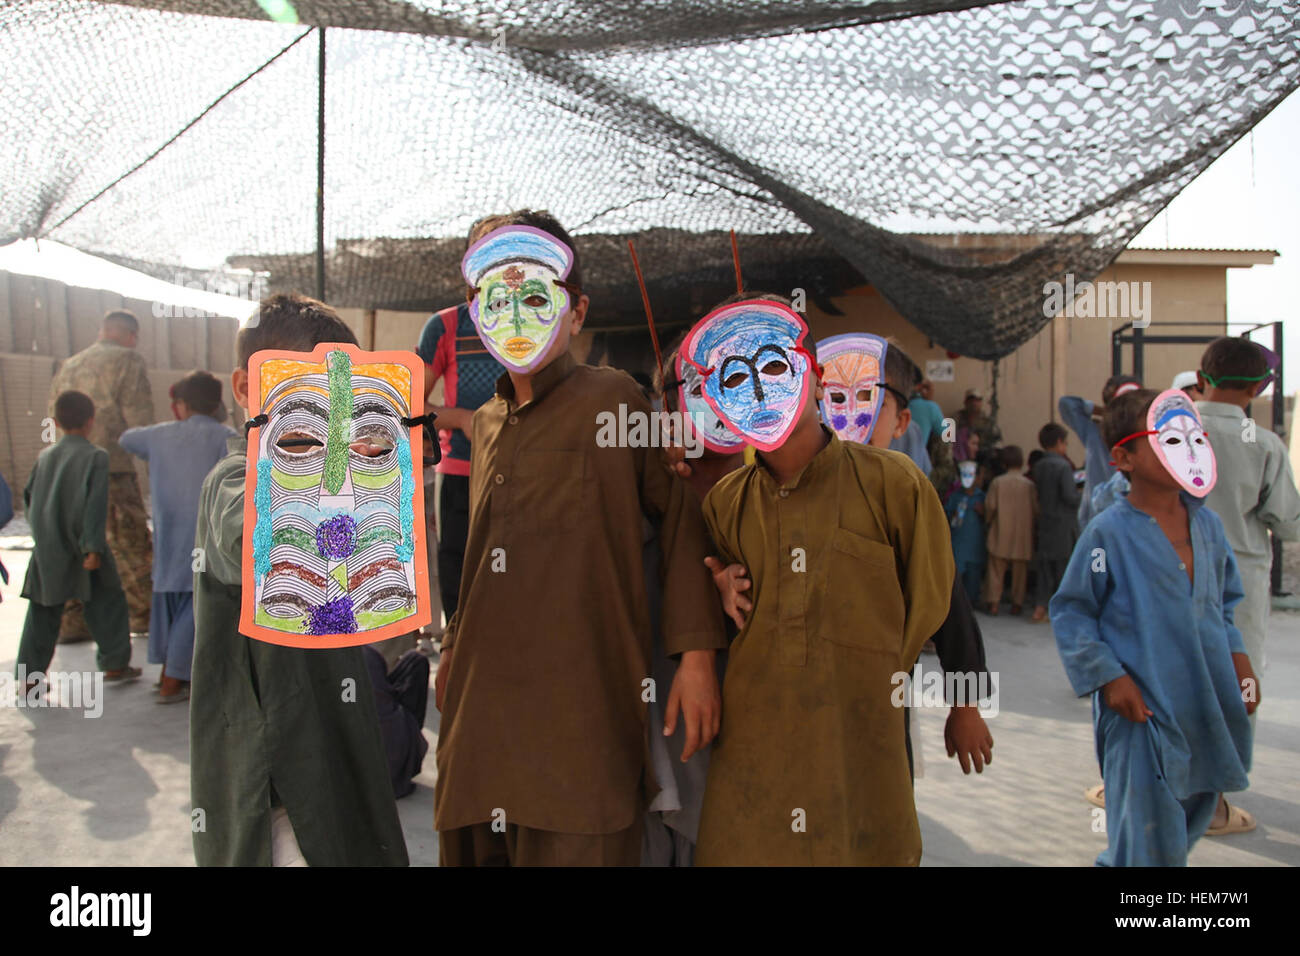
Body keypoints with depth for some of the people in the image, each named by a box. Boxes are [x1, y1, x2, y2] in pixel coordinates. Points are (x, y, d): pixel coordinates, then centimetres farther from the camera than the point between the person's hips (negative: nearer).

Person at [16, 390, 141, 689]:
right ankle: (115, 664, 16)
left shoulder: (45, 456, 8)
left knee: (43, 611, 10)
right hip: (81, 549, -5)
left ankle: (30, 676, 11)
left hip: (47, 550, 5)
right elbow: (95, 505, -17)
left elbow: (28, 498, 14)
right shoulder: (95, 456, -10)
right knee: (107, 602, 9)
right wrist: (93, 547, -17)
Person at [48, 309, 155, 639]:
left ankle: (71, 622, 16)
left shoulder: (68, 366, 18)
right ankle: (144, 615, 10)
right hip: (111, 467, -6)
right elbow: (139, 417, -10)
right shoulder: (129, 360, -2)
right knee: (131, 546, 4)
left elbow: (54, 417, 16)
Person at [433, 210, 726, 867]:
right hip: (481, 702, 6)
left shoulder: (614, 402, -4)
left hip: (582, 708, -6)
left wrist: (695, 653, -10)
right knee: (477, 847, 14)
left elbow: (684, 515, -4)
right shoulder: (486, 424, 16)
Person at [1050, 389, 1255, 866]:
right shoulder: (1109, 532, -13)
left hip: (1206, 708, 7)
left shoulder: (1207, 523, 5)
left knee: (1190, 824, 19)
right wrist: (1108, 677, -14)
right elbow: (1070, 611, -8)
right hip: (1141, 708, -6)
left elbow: (1225, 601, 18)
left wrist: (1238, 658, 6)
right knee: (1150, 845, -3)